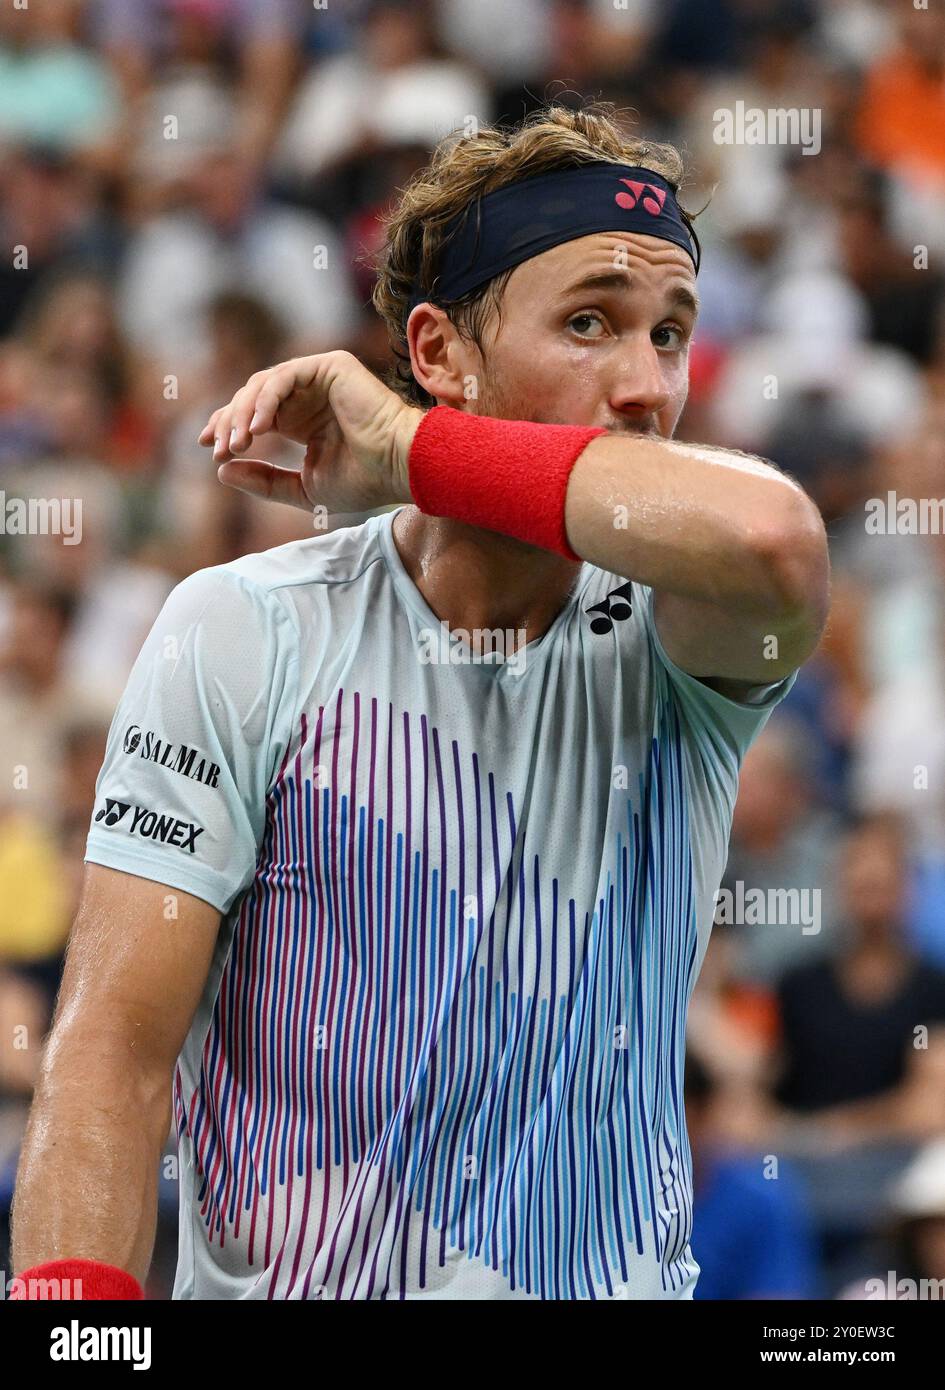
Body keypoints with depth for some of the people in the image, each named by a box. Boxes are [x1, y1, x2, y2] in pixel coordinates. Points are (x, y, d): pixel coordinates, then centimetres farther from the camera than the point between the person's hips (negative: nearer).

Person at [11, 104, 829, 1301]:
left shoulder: (669, 645, 3)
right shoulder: (245, 631, 1)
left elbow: (770, 541, -22)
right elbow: (115, 1044, -4)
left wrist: (413, 451, -12)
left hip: (619, 1278, 1)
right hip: (285, 1279, -1)